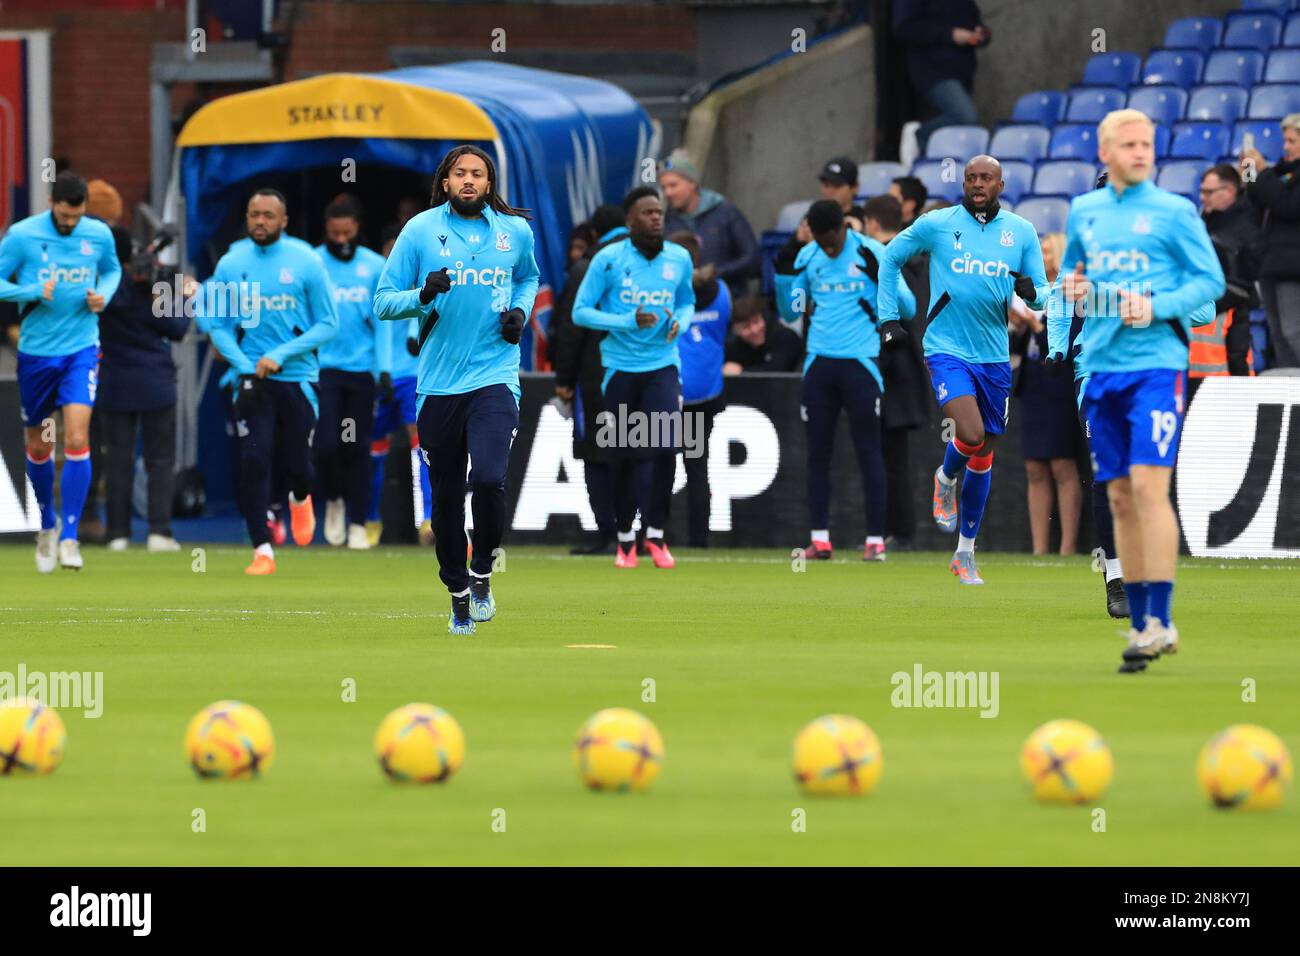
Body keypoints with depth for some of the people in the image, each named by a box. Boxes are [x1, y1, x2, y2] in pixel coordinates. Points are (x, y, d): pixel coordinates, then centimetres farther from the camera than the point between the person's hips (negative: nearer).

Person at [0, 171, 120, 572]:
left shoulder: (99, 235, -2)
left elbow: (112, 269, 17)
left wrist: (104, 296, -4)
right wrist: (33, 293, -22)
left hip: (81, 350, 0)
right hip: (35, 353, 0)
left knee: (77, 441, -15)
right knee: (38, 448, 12)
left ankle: (69, 536, -9)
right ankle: (47, 525, 36)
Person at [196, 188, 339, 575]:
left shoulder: (306, 262, -4)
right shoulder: (230, 264, 1)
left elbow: (328, 324, -3)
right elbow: (217, 325, 7)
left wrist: (281, 356, -13)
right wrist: (245, 367, -8)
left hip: (298, 378, -1)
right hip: (252, 379, 1)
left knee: (296, 463, 3)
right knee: (253, 462, -12)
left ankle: (300, 499, 41)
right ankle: (262, 550, -5)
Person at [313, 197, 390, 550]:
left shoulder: (375, 267, 4)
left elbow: (382, 323, 5)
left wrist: (385, 369, -4)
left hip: (362, 370, 1)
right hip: (323, 366, -1)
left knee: (358, 449, 3)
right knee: (327, 444, -10)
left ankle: (357, 525, 11)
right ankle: (333, 501, 18)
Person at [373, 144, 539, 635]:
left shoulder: (515, 230, 6)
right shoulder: (420, 230, 0)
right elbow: (384, 301, 1)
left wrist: (520, 310, 7)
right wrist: (423, 295, -19)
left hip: (494, 377, 0)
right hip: (438, 385, 0)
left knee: (488, 478, -21)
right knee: (446, 497, 5)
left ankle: (483, 571, 3)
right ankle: (458, 594, 23)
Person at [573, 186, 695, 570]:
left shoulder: (679, 259, 1)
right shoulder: (608, 260, -9)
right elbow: (580, 311, -8)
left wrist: (680, 322, -7)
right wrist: (629, 322, -21)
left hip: (662, 365, 1)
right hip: (621, 367, -1)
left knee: (665, 448, -12)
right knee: (626, 456, 4)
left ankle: (655, 534, 4)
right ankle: (625, 538, 19)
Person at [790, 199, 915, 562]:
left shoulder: (871, 253, -4)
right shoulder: (807, 257, 8)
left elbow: (908, 308, -2)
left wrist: (891, 289, -20)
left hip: (859, 364, -4)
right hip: (819, 365, 4)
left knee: (868, 451, -4)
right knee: (818, 452, 3)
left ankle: (875, 540, -3)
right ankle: (820, 539, 8)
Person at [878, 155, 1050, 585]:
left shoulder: (1021, 232, 4)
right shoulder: (936, 224, -2)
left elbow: (1042, 297, 6)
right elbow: (890, 258, 12)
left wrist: (1030, 292, -18)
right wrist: (888, 318, 6)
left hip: (994, 355, 3)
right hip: (946, 350, -3)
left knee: (983, 456, 9)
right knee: (971, 435, -24)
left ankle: (965, 553, 22)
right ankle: (946, 480, 12)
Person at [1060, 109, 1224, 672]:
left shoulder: (1174, 212, -1)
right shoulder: (1082, 212, 12)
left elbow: (1210, 281, -2)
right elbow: (1070, 269, 24)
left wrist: (1156, 307, -16)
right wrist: (1070, 286, 1)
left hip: (1156, 364, -5)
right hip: (1101, 367, 5)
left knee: (1148, 485, -15)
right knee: (1120, 498, 6)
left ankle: (1160, 619, -13)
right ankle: (1140, 623, 12)